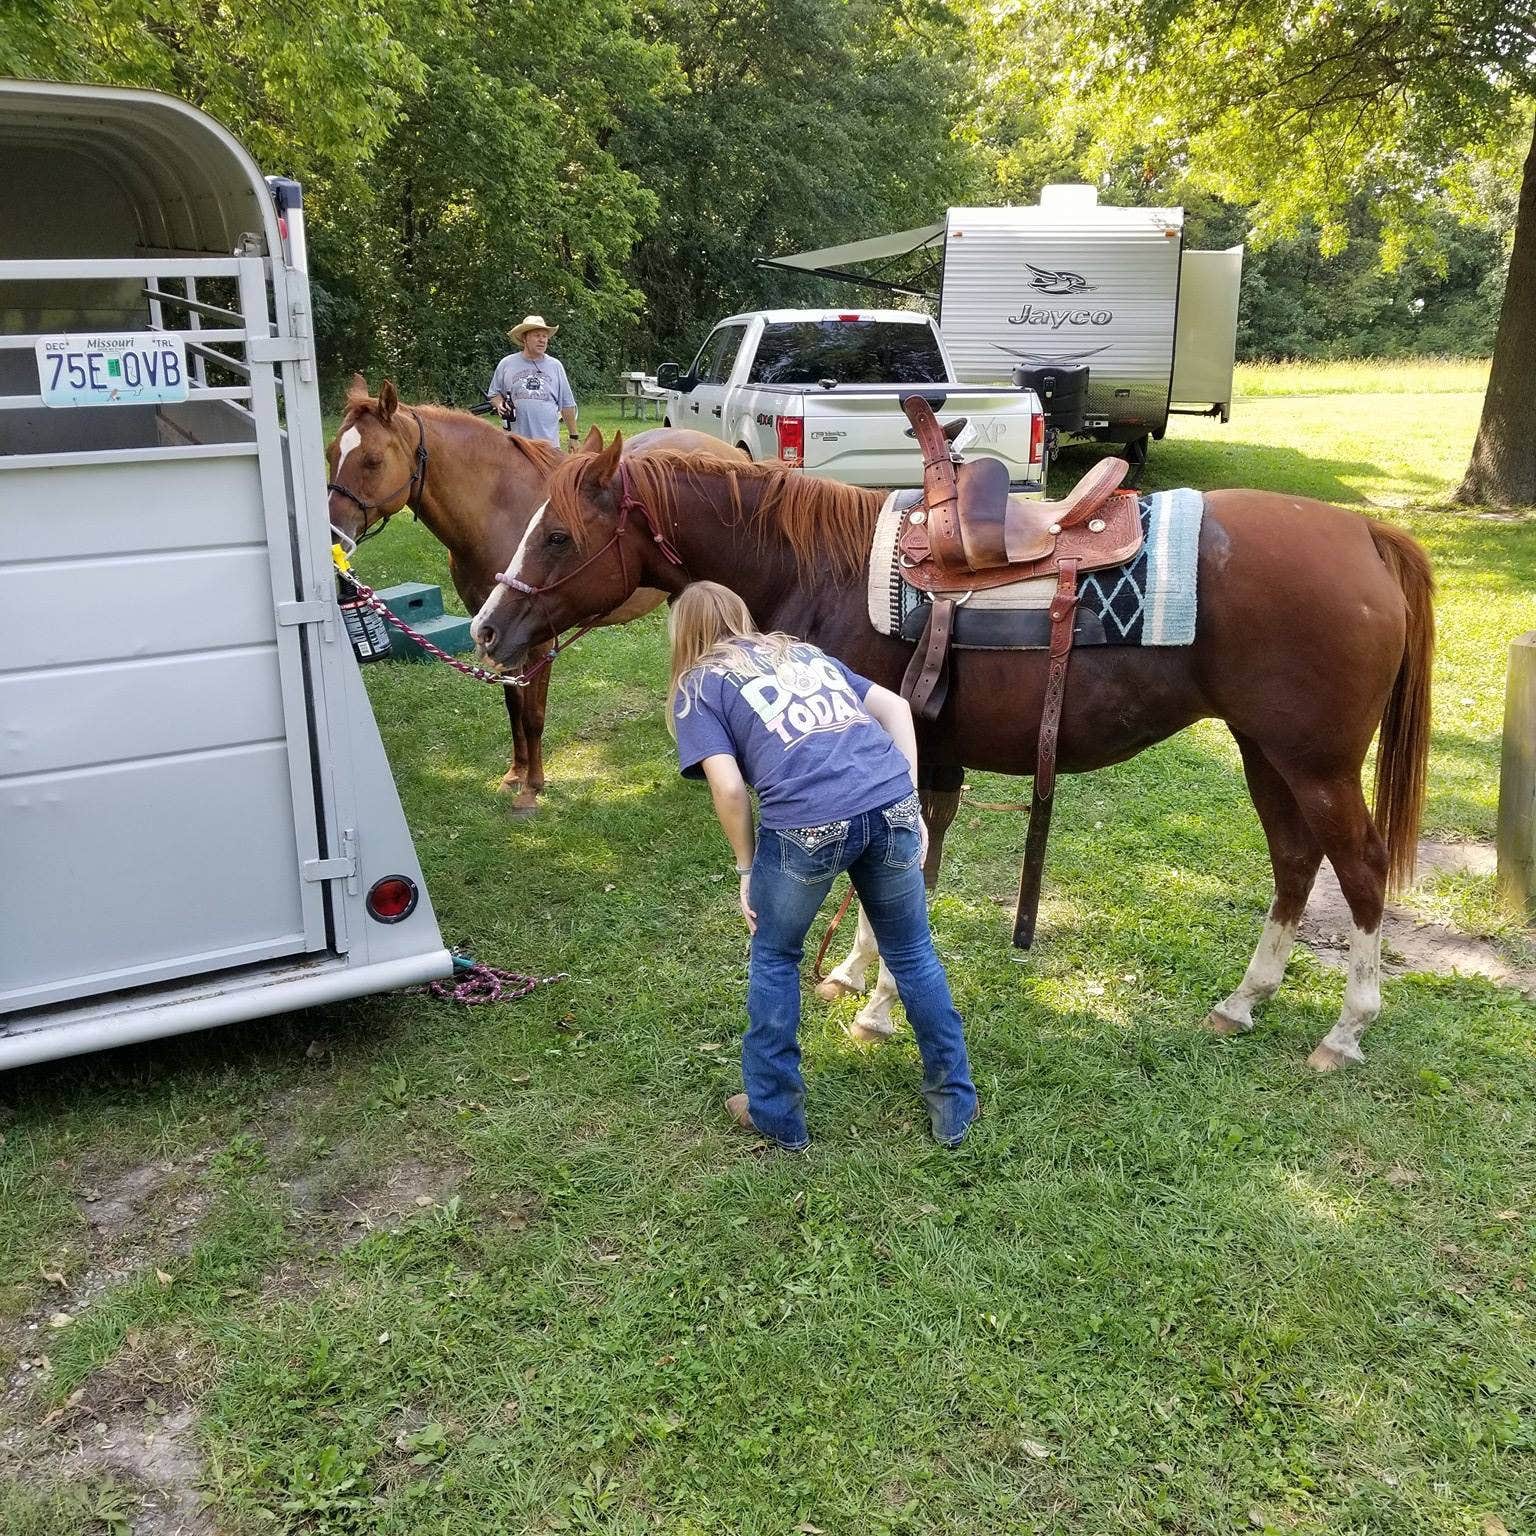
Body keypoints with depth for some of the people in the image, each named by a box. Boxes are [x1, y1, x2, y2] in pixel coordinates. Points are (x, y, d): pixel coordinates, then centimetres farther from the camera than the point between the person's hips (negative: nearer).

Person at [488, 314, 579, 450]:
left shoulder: (555, 366, 8)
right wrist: (500, 404, -9)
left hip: (549, 440, 1)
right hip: (515, 442, -1)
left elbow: (567, 405, 11)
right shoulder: (506, 364, 5)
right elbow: (494, 394, 14)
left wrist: (573, 436, 9)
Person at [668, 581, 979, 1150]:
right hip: (891, 805, 4)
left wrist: (748, 869, 11)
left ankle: (776, 1113, 32)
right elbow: (895, 707, 19)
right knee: (913, 956, 22)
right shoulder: (803, 650, 29)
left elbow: (729, 788, -1)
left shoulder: (697, 684, 14)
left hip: (808, 824, -4)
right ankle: (954, 1107, 34)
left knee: (774, 959, 22)